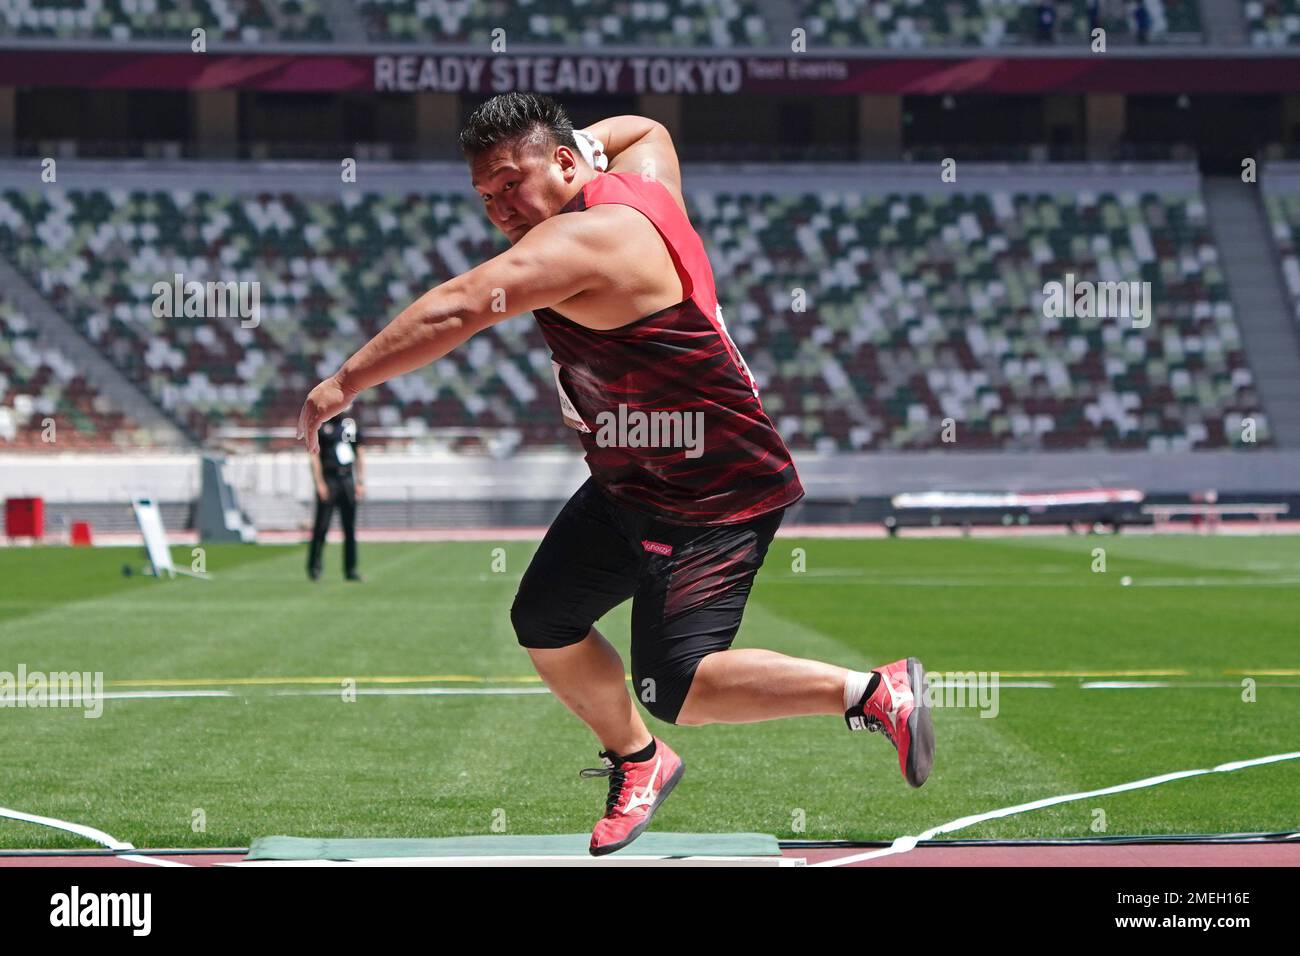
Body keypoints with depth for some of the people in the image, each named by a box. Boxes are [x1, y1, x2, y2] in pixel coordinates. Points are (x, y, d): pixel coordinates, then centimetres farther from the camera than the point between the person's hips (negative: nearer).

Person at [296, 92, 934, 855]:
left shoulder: (582, 240, -26)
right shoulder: (640, 178, 3)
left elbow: (457, 309, -34)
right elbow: (647, 130, 28)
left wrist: (347, 381, -29)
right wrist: (581, 139, 12)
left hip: (717, 499, -10)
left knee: (674, 690, -17)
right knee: (544, 625, 14)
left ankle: (876, 693, -6)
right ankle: (638, 762, 36)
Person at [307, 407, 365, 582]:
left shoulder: (352, 423, 12)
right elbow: (315, 455, -6)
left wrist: (360, 482, 10)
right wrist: (319, 483, -14)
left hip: (347, 479, 5)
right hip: (328, 480, -5)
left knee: (350, 528, 6)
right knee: (322, 525, -7)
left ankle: (350, 569, 11)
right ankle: (314, 567, 2)